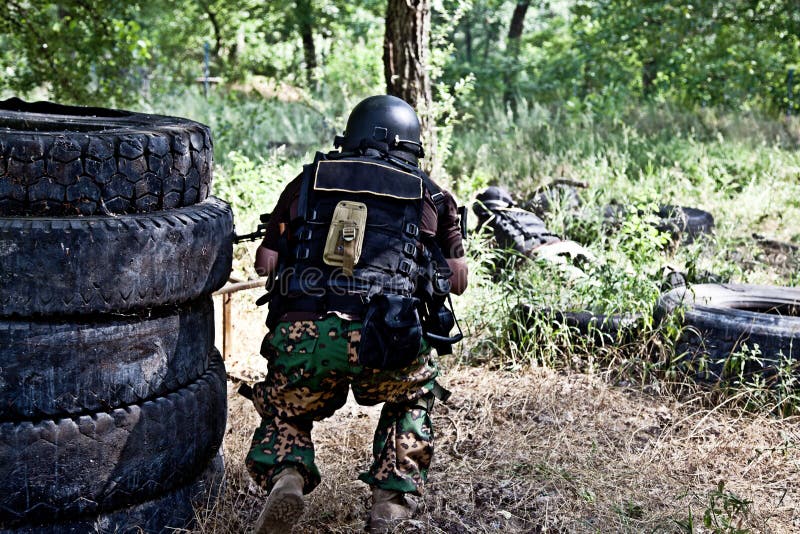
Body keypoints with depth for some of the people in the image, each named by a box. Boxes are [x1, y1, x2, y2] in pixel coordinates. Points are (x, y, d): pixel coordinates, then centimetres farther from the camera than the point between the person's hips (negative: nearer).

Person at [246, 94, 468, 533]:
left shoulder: (307, 181, 18)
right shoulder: (431, 195, 18)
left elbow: (265, 263, 20)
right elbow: (457, 280, 25)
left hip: (302, 335, 0)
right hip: (387, 341, 0)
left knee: (286, 414, 28)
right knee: (414, 398, 32)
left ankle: (285, 476, 0)